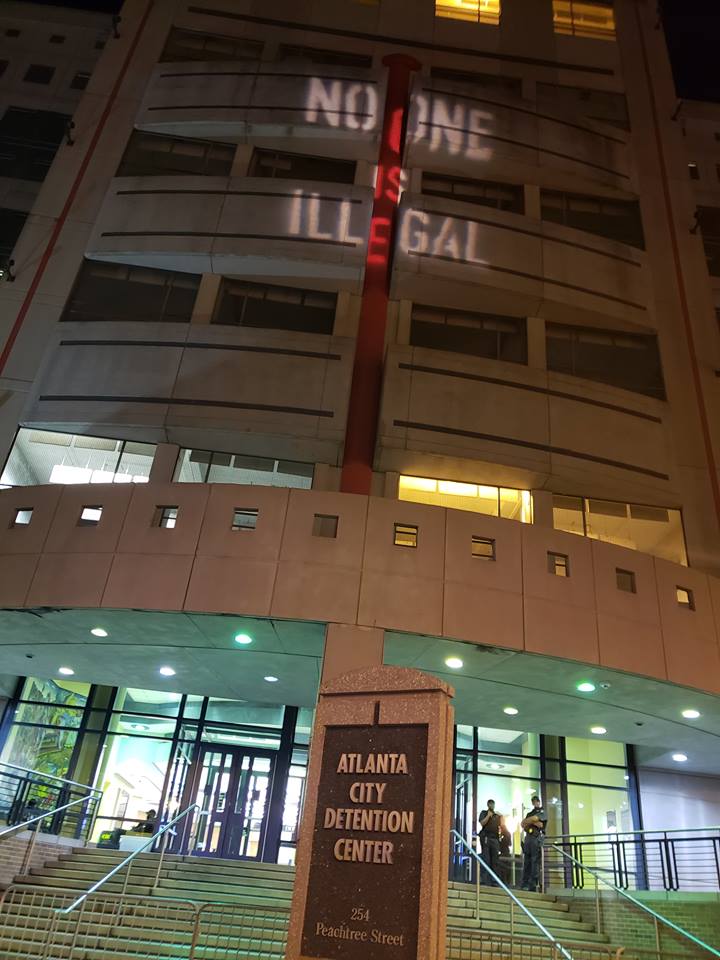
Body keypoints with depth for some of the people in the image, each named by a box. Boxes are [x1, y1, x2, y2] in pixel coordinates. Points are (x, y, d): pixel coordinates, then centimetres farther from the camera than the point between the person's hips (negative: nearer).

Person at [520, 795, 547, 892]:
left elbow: (534, 818, -9)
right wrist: (533, 823, -3)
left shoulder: (542, 813, 9)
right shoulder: (530, 813, 26)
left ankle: (533, 885, -9)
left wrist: (527, 822, 7)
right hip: (528, 837, 5)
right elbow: (523, 825, 14)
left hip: (537, 837, -5)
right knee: (526, 861, 3)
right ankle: (524, 884, 4)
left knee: (535, 862, -8)